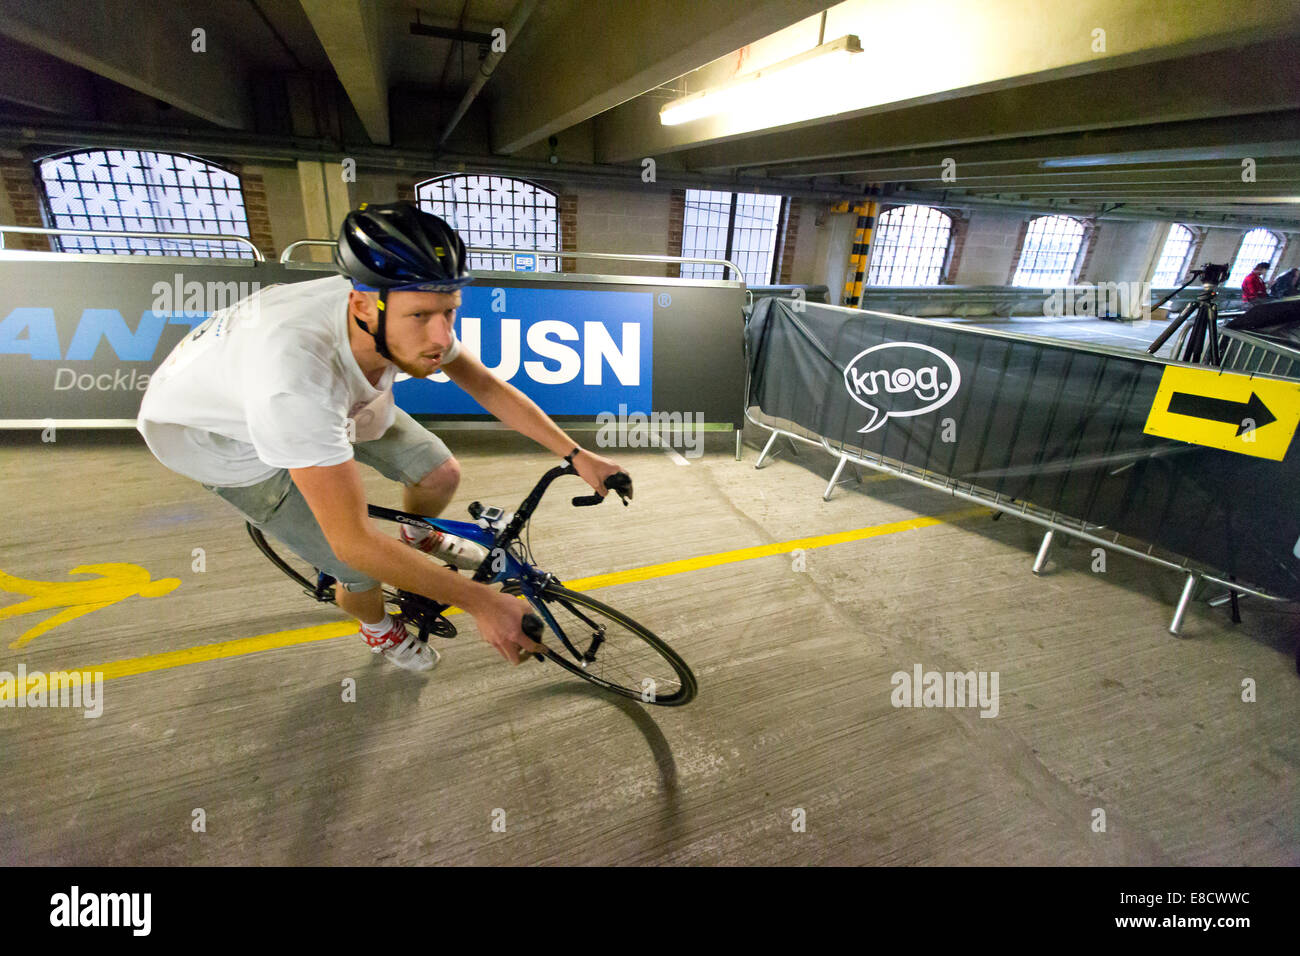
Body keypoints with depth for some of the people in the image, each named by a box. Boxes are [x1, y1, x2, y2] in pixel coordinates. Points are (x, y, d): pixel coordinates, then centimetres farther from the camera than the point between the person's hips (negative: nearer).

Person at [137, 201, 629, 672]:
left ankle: (418, 538, 30)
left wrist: (578, 455, -15)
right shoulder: (296, 377, -45)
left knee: (441, 475, -6)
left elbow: (487, 387, -11)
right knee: (364, 571, -11)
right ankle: (377, 628, 27)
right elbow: (354, 543, -40)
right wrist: (480, 601, -35)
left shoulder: (410, 314, -26)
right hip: (216, 434, -5)